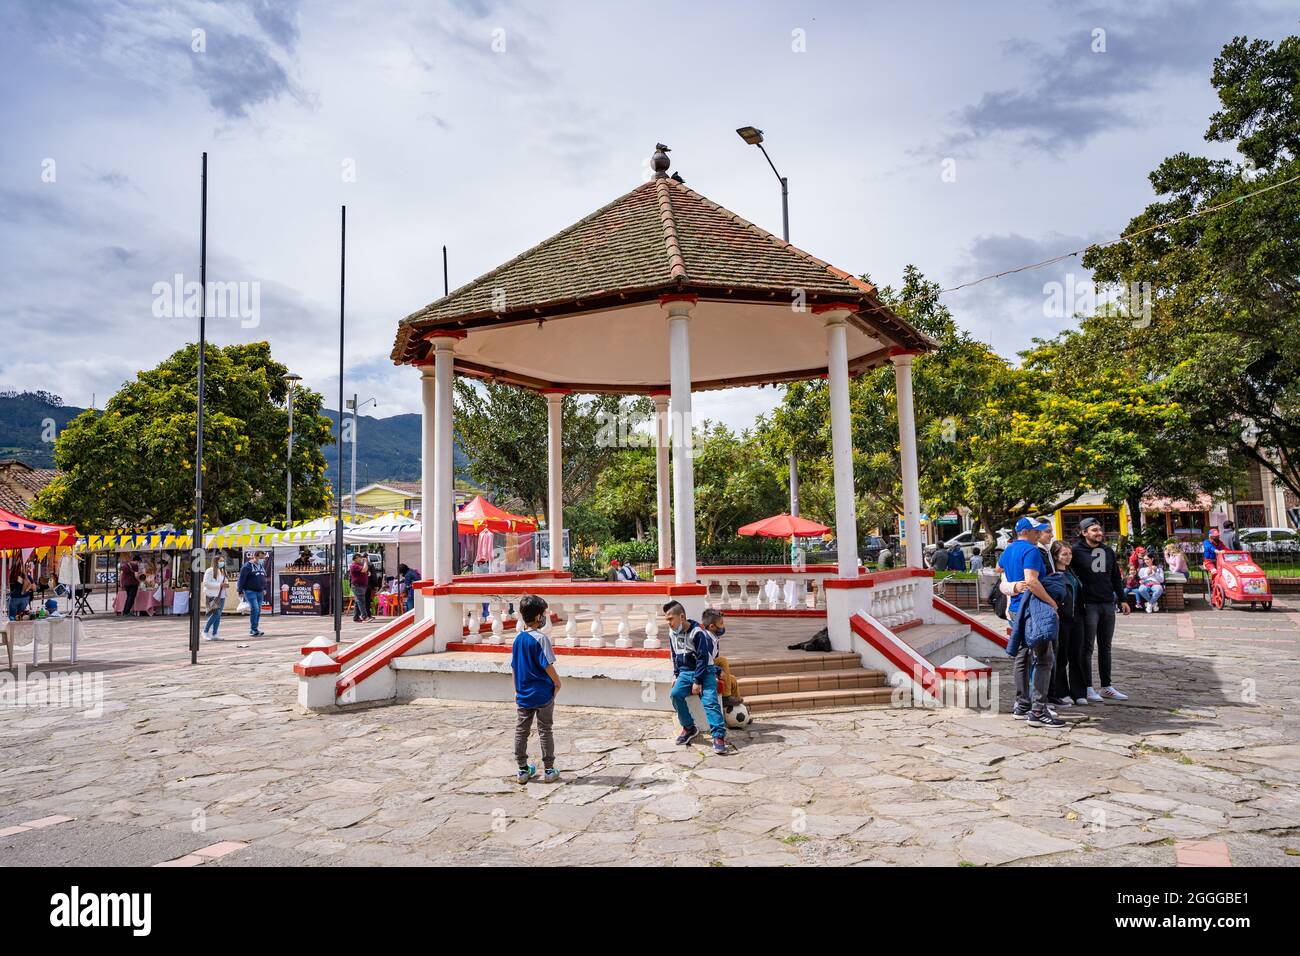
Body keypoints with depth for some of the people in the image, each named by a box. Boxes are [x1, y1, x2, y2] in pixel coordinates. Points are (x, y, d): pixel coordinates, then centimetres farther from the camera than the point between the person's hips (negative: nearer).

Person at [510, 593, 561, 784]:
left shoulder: (518, 639, 4)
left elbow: (514, 667, 10)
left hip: (523, 695, 5)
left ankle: (522, 770, 19)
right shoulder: (541, 638, -16)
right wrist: (557, 683, -4)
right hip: (543, 694, -5)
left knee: (521, 732, 12)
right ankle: (549, 770, 12)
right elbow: (547, 665, -19)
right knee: (545, 731, 5)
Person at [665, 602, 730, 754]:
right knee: (675, 694, -19)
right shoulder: (672, 633, 5)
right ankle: (689, 728, -4)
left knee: (710, 701, -21)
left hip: (704, 671, -5)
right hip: (685, 672, 6)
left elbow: (703, 658, -17)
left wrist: (697, 681, -19)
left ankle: (719, 736, -26)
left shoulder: (698, 632, -17)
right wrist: (676, 675, 10)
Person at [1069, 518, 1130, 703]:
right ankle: (1088, 689, 4)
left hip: (1108, 604, 6)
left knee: (1105, 647, 12)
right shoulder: (1076, 551, -8)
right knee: (1087, 648, -1)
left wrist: (1121, 599, 16)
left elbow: (1116, 577, 19)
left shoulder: (1108, 551, 12)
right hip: (1088, 605, -6)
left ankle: (1106, 686, 20)